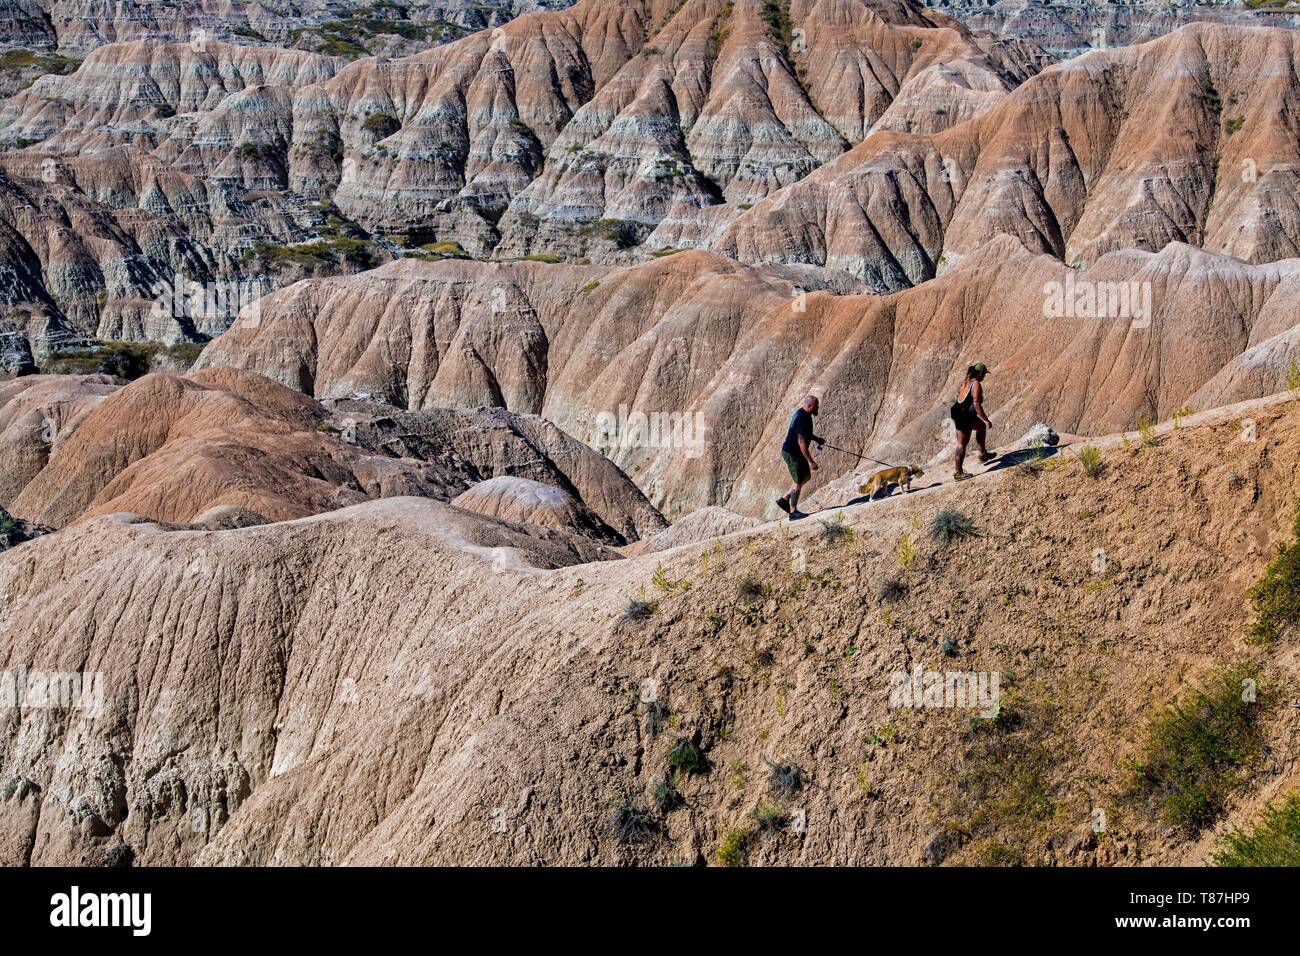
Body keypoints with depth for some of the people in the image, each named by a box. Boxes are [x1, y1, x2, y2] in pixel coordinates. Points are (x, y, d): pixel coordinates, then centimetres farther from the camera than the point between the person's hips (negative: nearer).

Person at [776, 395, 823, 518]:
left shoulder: (802, 412, 3)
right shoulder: (802, 419, -28)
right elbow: (802, 442, -30)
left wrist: (816, 439, 11)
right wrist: (811, 461, -28)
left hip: (796, 452, 10)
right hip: (792, 453, -10)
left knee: (806, 476, 18)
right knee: (799, 482, 0)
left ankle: (784, 499, 23)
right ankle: (793, 511, 12)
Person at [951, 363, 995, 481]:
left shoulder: (967, 381, 9)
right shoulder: (976, 385, -17)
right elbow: (977, 404, -24)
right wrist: (987, 420, -18)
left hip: (957, 412, 9)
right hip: (964, 417, -9)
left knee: (981, 427, 27)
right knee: (962, 443, -2)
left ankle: (983, 455, 36)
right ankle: (958, 473, 3)